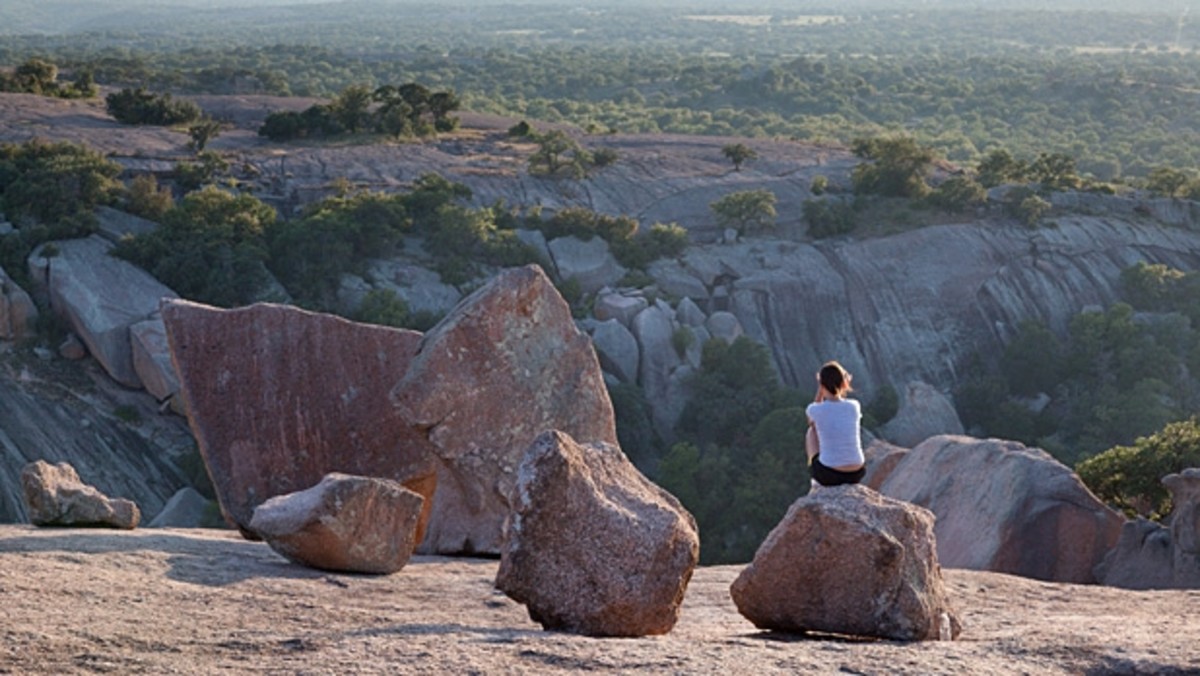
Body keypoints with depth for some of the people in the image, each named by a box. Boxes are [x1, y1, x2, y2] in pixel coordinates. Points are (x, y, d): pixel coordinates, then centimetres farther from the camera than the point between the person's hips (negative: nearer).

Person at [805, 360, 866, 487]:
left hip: (828, 475, -3)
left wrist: (820, 390, 6)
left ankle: (818, 483, 40)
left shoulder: (815, 410, -12)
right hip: (857, 475, 3)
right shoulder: (854, 407, -5)